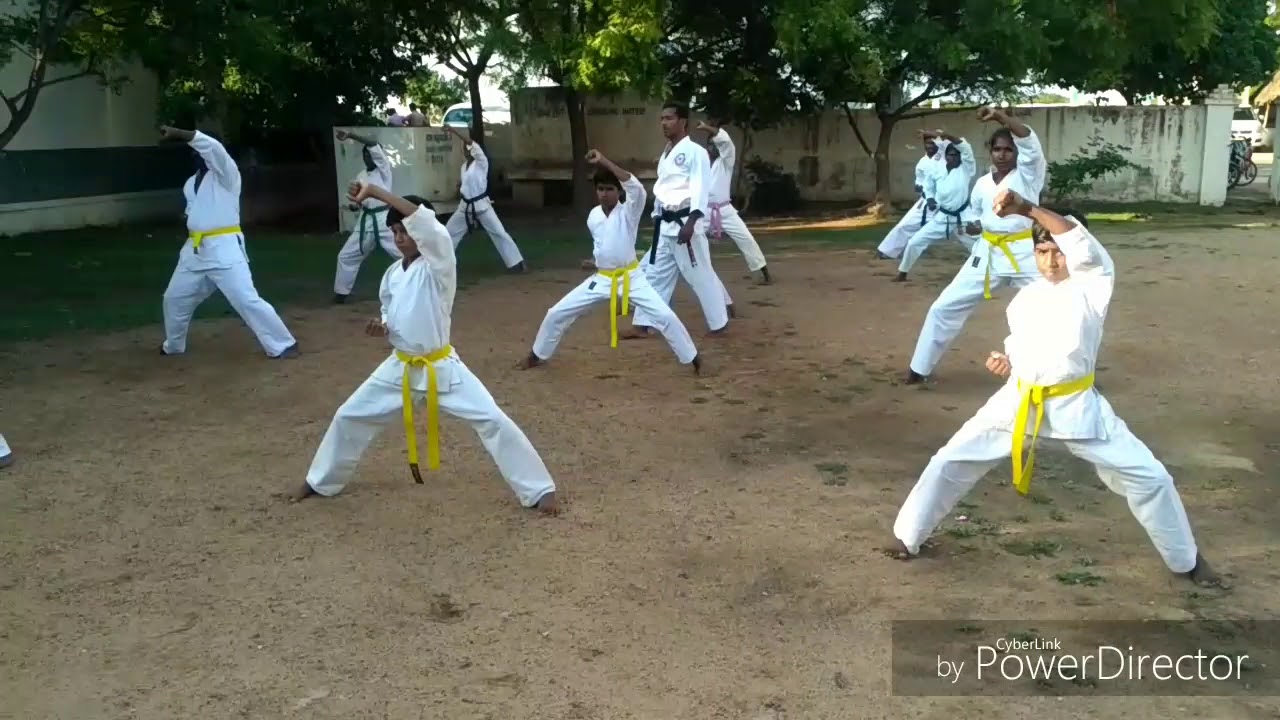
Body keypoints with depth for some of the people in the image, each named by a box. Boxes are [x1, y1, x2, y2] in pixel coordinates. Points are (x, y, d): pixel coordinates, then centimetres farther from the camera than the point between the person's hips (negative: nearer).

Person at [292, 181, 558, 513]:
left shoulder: (439, 265, -16)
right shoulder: (393, 273, 3)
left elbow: (427, 222, -35)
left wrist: (375, 192, -36)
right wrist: (381, 327, -5)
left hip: (442, 368, -6)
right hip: (400, 368, 6)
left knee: (493, 420, -14)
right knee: (349, 417, 12)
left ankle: (539, 490, -2)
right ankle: (321, 482, 37)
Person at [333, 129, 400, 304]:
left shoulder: (384, 169, -4)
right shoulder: (361, 176, 12)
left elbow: (374, 146, -18)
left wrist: (351, 135, -20)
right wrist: (353, 206, -6)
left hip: (385, 219, -6)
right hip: (366, 220, 6)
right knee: (346, 255, 8)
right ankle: (341, 292, 23)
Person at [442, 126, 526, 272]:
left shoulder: (482, 162, -12)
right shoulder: (464, 165, 9)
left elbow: (475, 146, -29)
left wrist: (454, 131, -30)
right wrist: (460, 189, 1)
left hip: (481, 205, -7)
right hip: (466, 206, 7)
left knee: (499, 233, -8)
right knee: (449, 233, 11)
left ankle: (516, 263, -3)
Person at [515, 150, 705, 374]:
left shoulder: (629, 211, -13)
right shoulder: (593, 216, 3)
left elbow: (637, 187, -36)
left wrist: (604, 161, -39)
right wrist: (597, 261, 8)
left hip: (631, 277, -4)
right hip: (601, 279, 4)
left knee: (665, 316, -18)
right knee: (556, 314, 3)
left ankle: (694, 360, 0)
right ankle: (536, 355, 26)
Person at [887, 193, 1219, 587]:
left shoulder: (1093, 285, -9)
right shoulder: (1025, 297, 5)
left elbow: (1083, 245, -28)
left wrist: (1027, 208, -39)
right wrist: (1006, 360, -4)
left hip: (1076, 406, -3)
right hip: (1019, 402, 3)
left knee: (1147, 475, 0)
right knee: (952, 461, 0)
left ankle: (1185, 559, 26)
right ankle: (908, 537, 17)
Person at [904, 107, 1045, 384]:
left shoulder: (1028, 175, -4)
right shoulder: (982, 183, 8)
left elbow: (1031, 142, -22)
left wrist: (1000, 115, -31)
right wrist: (971, 226, -4)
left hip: (1024, 254, -3)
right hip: (988, 254, 3)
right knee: (945, 307, 1)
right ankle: (920, 369, 14)